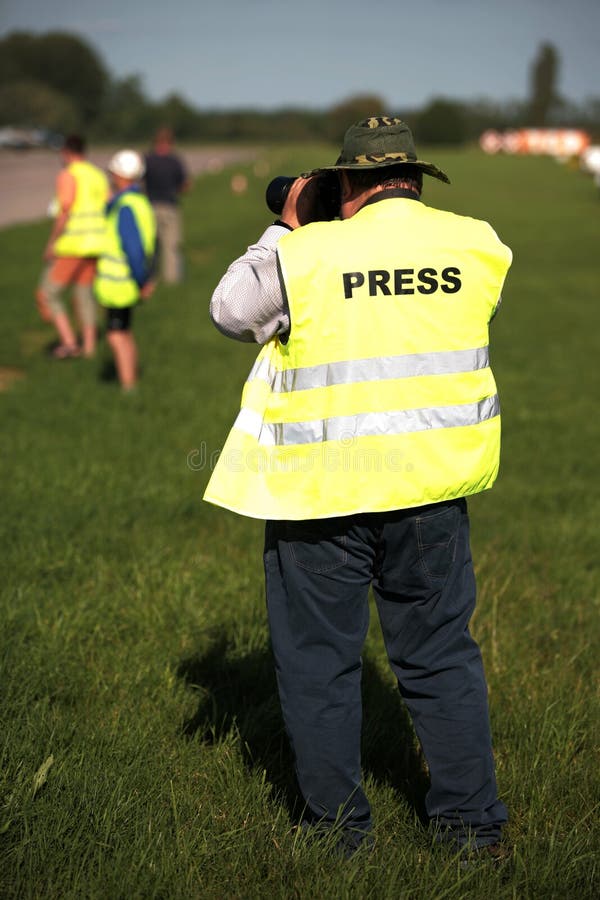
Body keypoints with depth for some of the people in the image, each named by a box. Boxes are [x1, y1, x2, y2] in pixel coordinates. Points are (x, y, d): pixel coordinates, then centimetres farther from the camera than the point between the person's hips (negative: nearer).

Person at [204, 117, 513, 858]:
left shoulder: (308, 253, -11)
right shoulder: (477, 244, 0)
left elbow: (230, 313, 4)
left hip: (320, 491, -3)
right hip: (432, 482, 3)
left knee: (318, 660, 12)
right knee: (441, 655, 15)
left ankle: (338, 825, 21)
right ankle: (471, 822, 21)